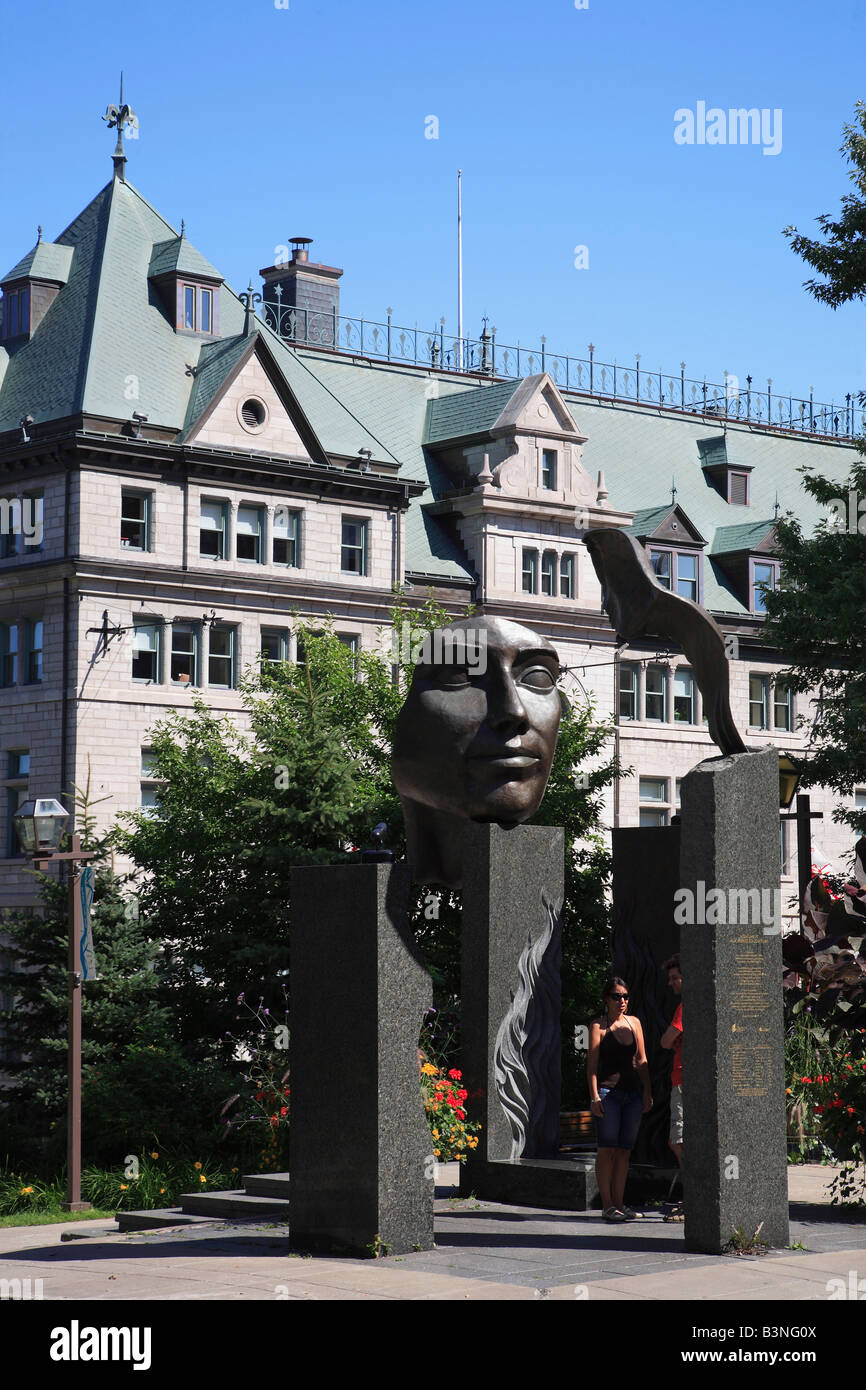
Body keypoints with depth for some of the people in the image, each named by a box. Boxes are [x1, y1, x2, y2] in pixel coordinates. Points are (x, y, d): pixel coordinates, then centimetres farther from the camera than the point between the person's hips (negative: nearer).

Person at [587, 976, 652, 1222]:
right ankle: (607, 1205, -4)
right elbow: (592, 1063, -4)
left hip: (632, 1093, 5)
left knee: (624, 1151, 5)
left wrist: (647, 1093, 9)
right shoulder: (598, 1026, 0)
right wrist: (594, 1096, -12)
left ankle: (618, 1203, 9)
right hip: (608, 1091, -5)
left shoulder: (634, 1023, 13)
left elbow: (642, 1060, 16)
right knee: (607, 1149, -6)